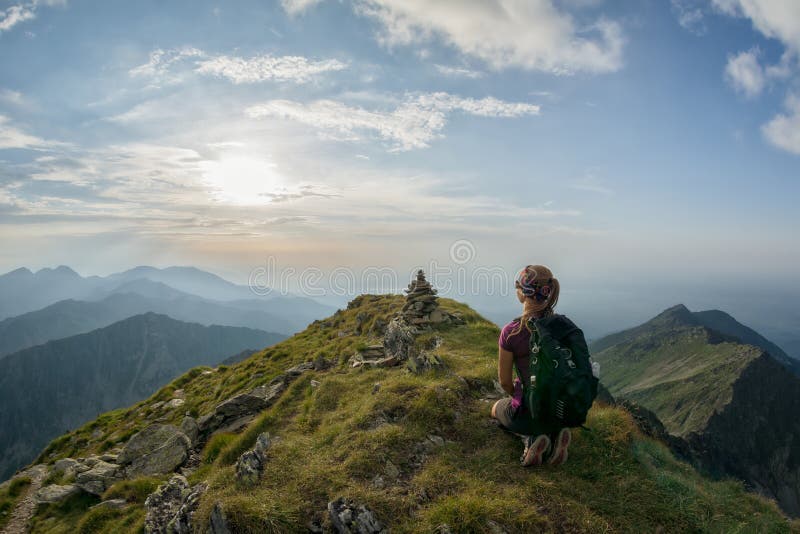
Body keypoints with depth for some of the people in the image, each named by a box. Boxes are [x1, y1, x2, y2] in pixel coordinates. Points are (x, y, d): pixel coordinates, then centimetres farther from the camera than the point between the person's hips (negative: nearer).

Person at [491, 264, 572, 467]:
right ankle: (554, 435, 5)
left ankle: (532, 439, 1)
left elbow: (505, 382, -12)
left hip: (532, 412, -4)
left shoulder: (511, 332, -23)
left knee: (497, 408, 31)